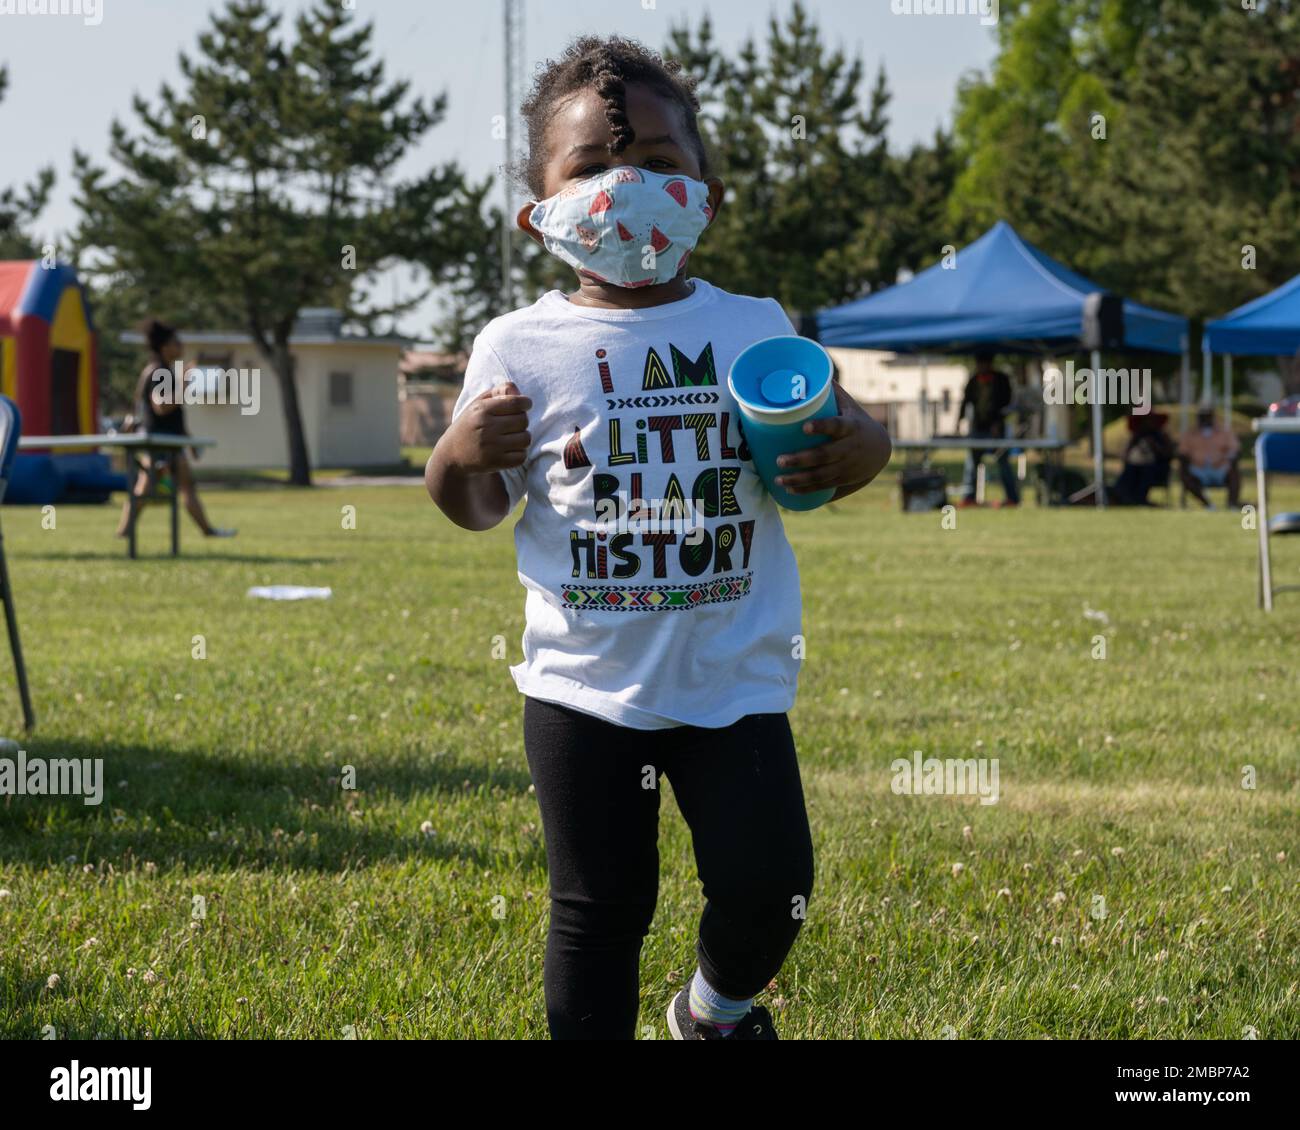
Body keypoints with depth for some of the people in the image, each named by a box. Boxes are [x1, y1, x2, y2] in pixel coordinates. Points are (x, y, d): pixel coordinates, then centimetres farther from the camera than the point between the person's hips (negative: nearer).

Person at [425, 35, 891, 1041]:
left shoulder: (755, 329, 2)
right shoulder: (522, 347, -1)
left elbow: (831, 442, 13)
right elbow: (475, 508, 4)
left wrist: (861, 448, -11)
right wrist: (465, 453, -18)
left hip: (737, 679, 1)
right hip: (587, 685, -1)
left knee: (768, 881, -4)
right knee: (599, 906, 5)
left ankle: (720, 1006, 29)